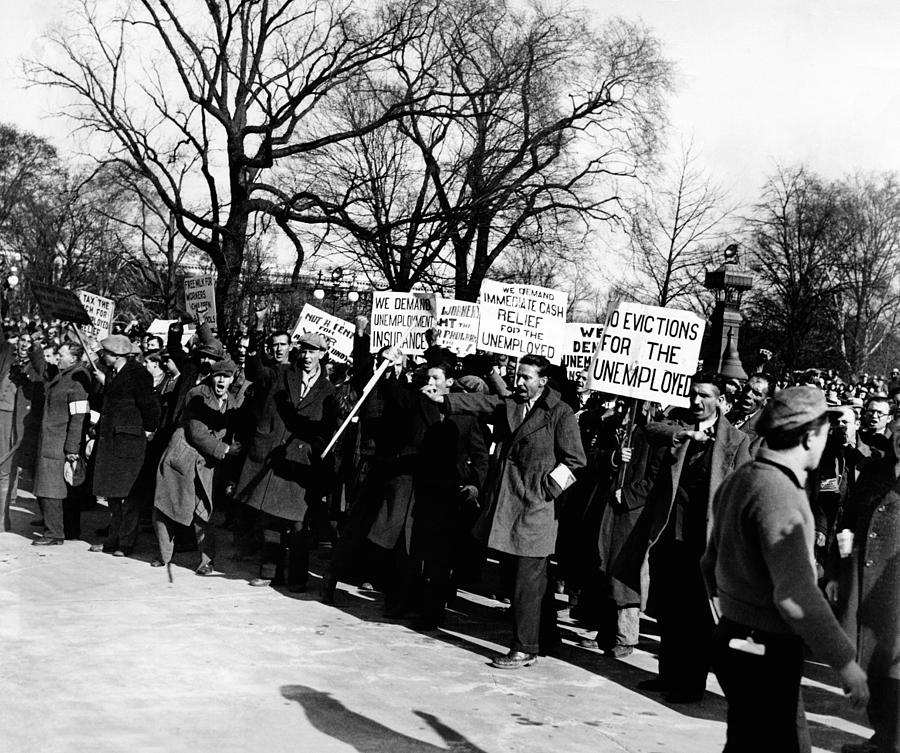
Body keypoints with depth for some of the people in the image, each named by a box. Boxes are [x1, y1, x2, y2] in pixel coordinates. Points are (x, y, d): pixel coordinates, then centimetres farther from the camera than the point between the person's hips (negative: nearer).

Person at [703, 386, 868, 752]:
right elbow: (795, 595, -27)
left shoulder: (739, 479, 9)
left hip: (734, 636, 10)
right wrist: (845, 661, -21)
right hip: (766, 653, -10)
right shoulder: (779, 493, -21)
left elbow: (712, 562, 18)